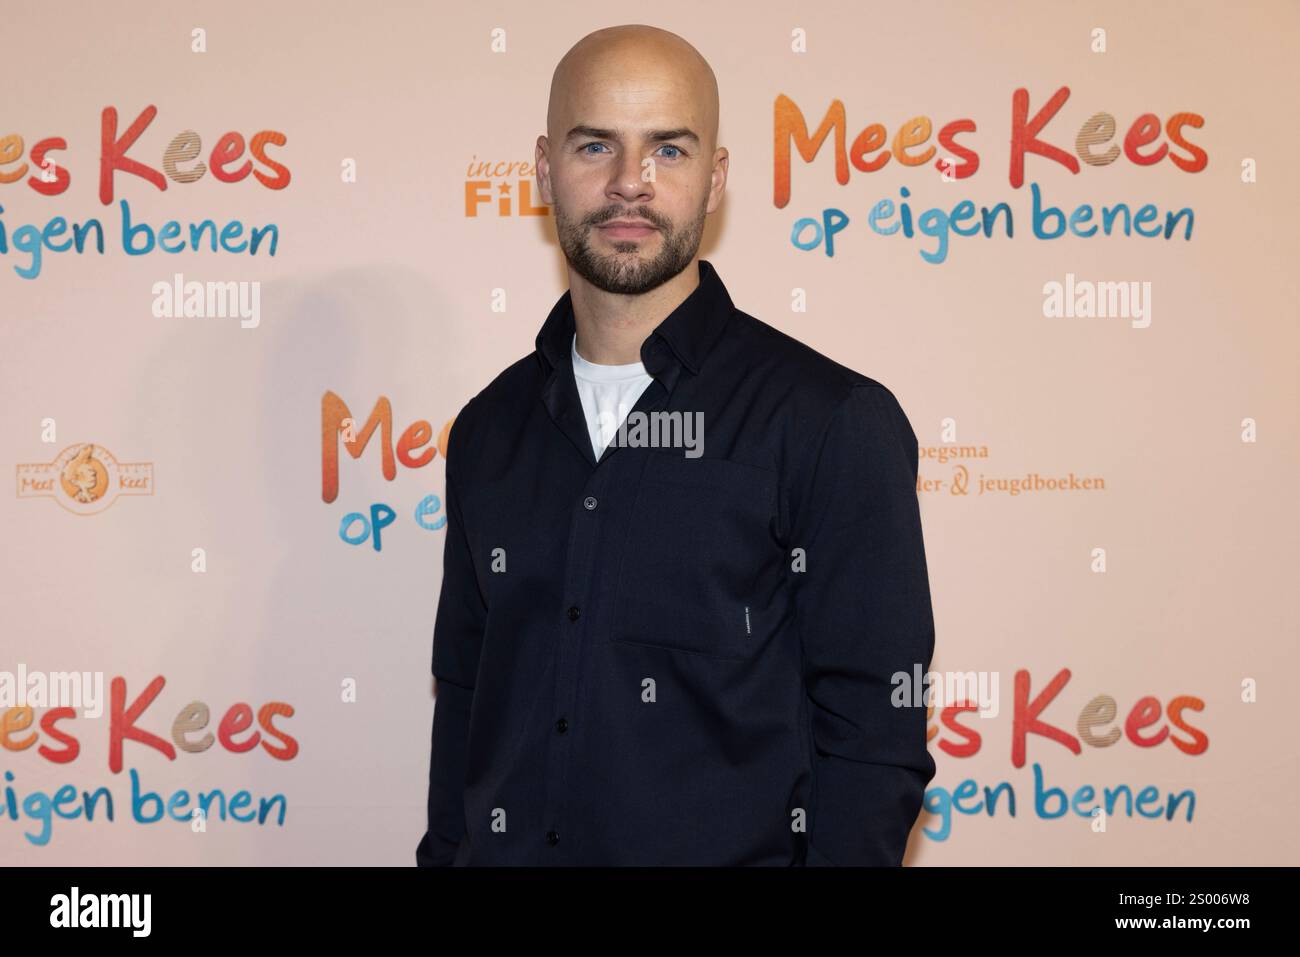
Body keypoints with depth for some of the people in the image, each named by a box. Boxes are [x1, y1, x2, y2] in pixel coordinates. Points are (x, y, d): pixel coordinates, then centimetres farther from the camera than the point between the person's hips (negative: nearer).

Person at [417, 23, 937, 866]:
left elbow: (872, 740, -13)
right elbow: (465, 698, 10)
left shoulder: (836, 424, -12)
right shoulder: (489, 428, 3)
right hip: (503, 849, 5)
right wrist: (443, 854, 6)